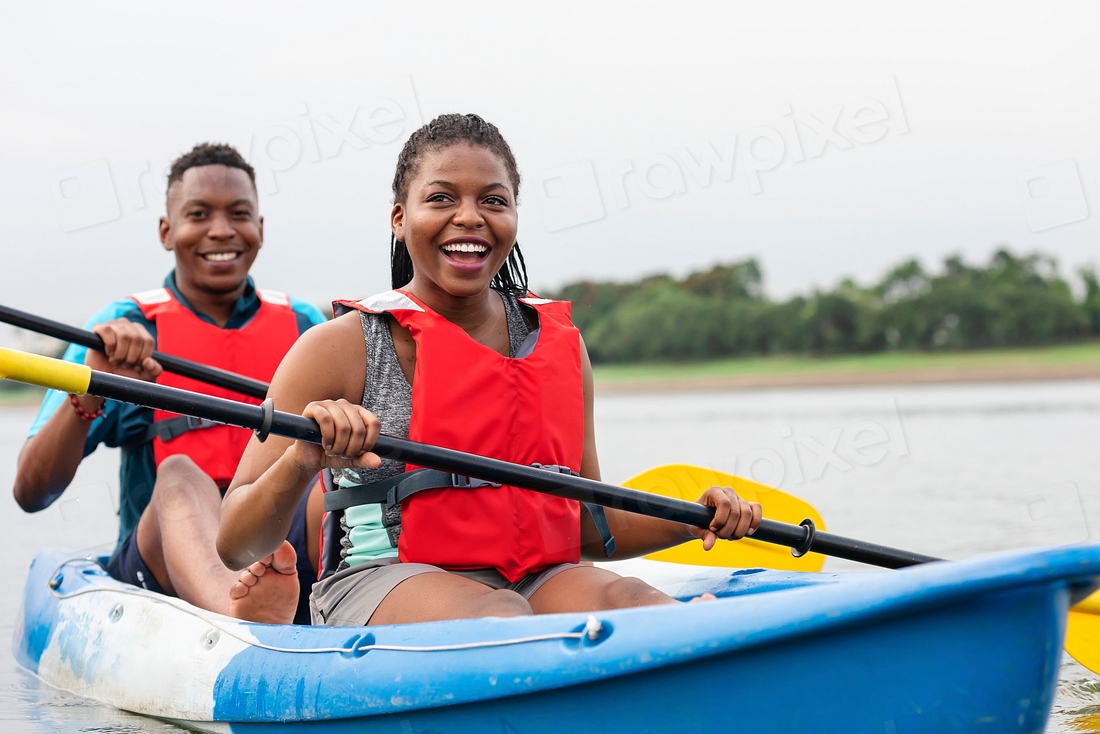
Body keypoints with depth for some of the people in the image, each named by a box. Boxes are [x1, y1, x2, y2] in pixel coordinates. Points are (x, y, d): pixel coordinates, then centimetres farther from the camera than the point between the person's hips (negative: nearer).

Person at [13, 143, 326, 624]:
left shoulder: (303, 327, 16)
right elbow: (31, 494, -2)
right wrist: (87, 394, -20)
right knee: (179, 475, -34)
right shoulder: (124, 329, 7)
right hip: (158, 563, -2)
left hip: (284, 558, 2)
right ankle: (235, 607, -67)